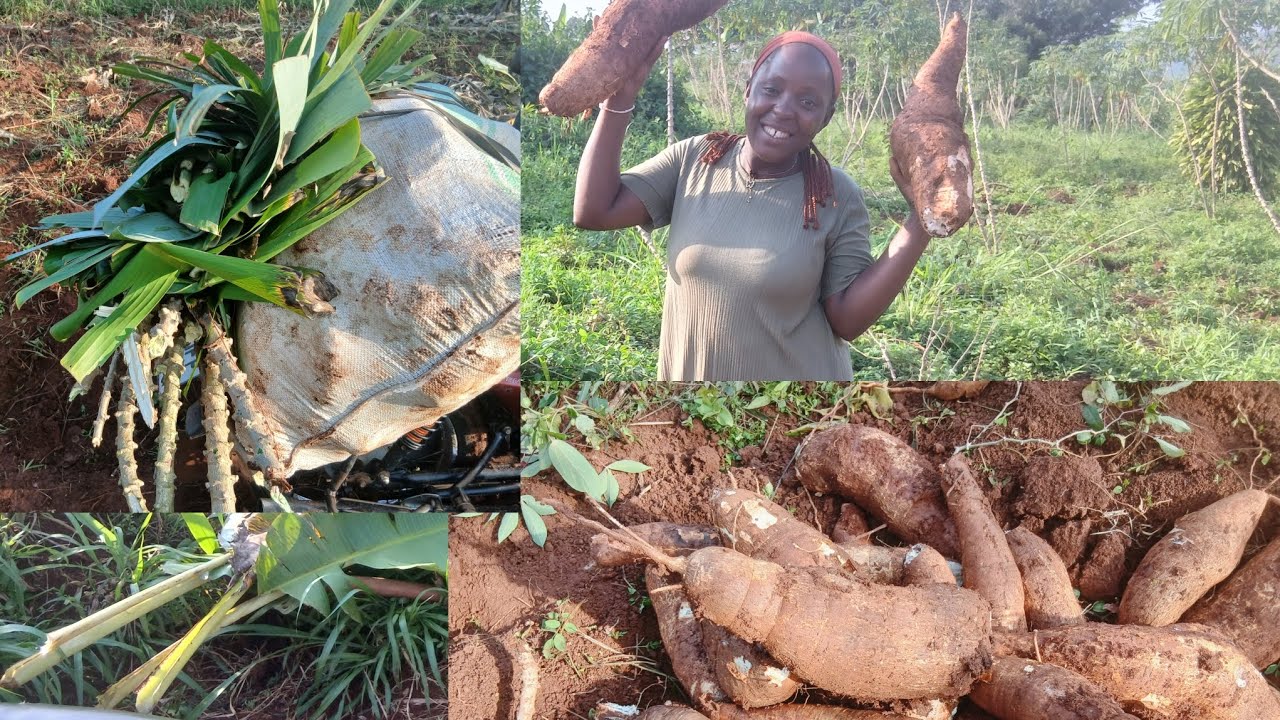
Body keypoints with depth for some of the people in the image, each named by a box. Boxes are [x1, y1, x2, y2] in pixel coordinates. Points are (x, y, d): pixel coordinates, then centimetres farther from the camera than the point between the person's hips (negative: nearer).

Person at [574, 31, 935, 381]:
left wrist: (920, 225, -21)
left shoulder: (836, 197, -12)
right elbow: (593, 212, -12)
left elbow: (847, 320, -12)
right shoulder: (693, 160, -6)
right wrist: (620, 99, -16)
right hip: (688, 375, 2)